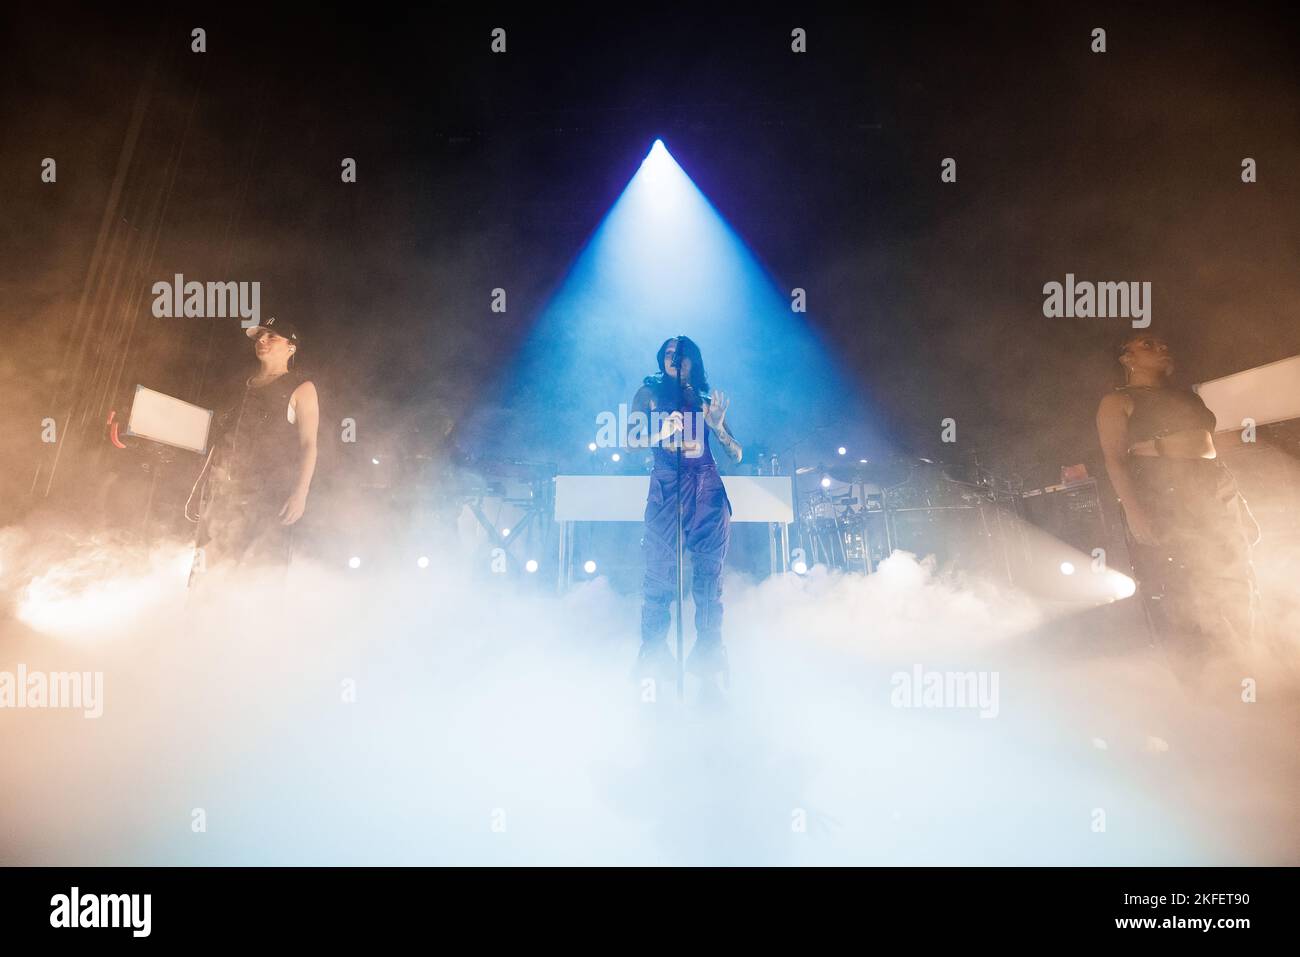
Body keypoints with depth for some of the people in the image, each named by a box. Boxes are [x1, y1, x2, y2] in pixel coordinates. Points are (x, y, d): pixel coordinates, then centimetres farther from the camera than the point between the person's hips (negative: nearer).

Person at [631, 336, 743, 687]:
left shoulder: (707, 402, 18)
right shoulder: (649, 394, 15)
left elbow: (736, 454, 13)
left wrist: (717, 426, -5)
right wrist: (662, 431, -13)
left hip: (707, 487, 2)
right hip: (666, 485, -2)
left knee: (708, 571, -4)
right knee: (660, 569, -10)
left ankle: (709, 653, 0)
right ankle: (653, 654, -6)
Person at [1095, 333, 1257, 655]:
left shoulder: (1188, 397, 22)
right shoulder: (1117, 402, 2)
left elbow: (1211, 449, 21)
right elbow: (1114, 459, -9)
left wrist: (1237, 501, 14)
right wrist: (1132, 509, -22)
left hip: (1217, 493, 7)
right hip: (1160, 496, -7)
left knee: (1233, 595, 5)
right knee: (1186, 603, -8)